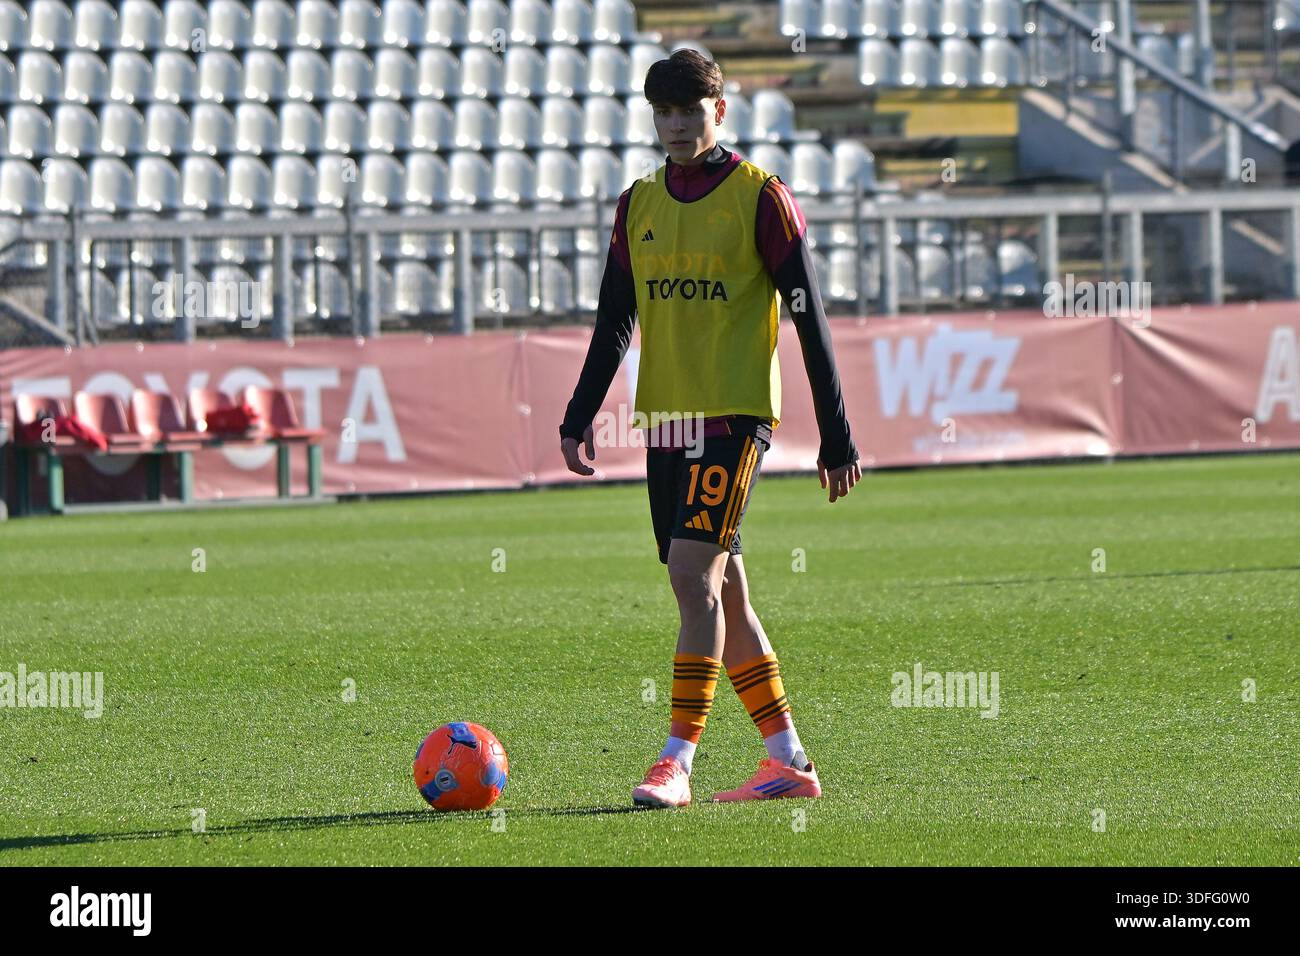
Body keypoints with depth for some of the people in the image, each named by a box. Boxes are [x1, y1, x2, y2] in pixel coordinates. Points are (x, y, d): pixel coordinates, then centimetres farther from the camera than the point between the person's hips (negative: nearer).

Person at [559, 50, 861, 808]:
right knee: (723, 596, 8)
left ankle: (678, 763, -15)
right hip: (665, 418, 6)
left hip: (735, 415, -6)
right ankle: (790, 761, 15)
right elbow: (615, 321, 17)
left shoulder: (760, 196, -4)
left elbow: (809, 318, -3)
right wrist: (579, 419, 8)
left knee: (695, 578, -16)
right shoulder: (638, 204, 12)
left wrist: (837, 436, -5)